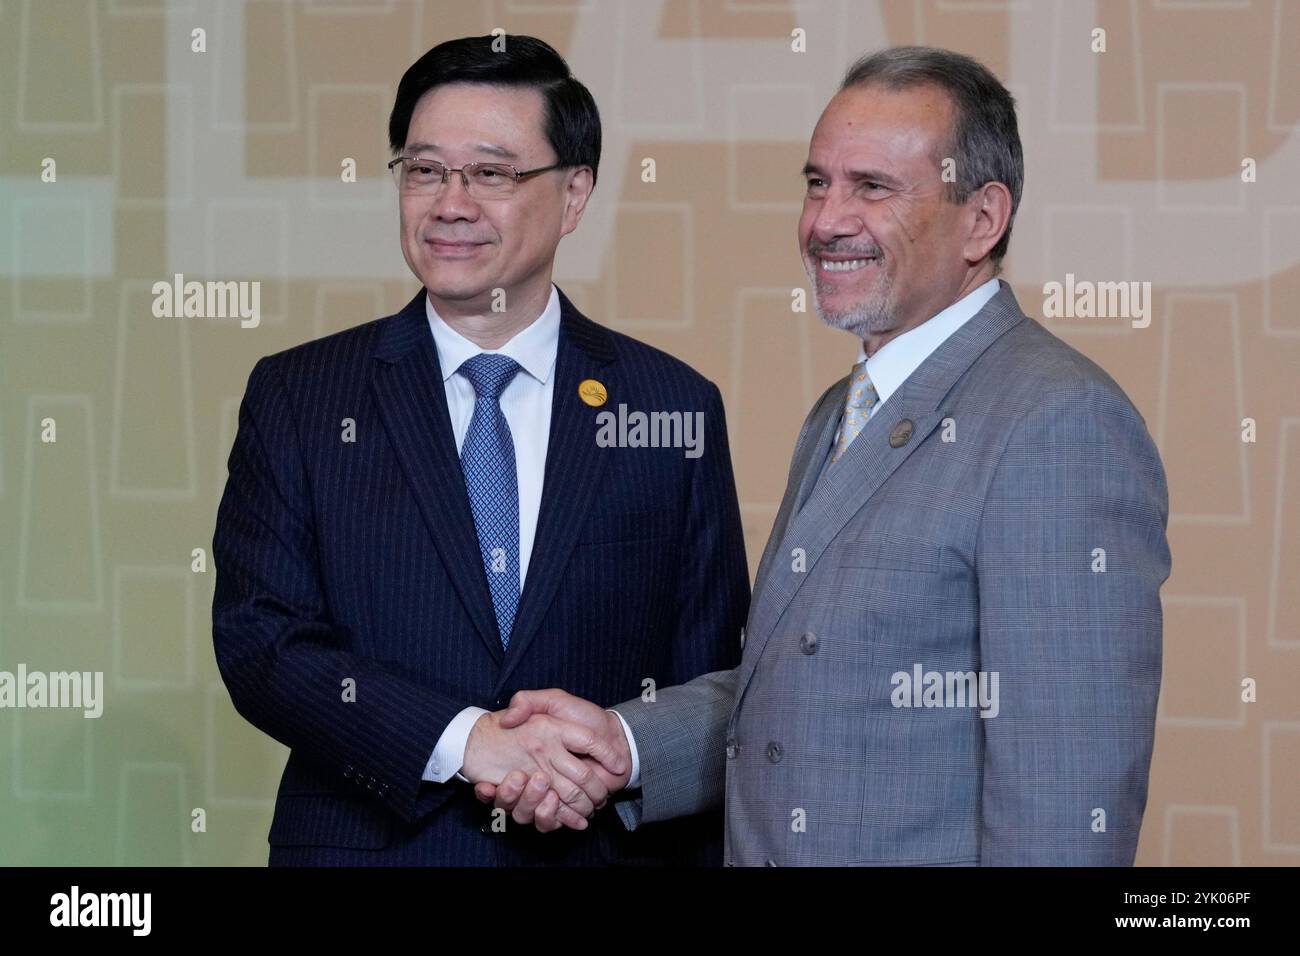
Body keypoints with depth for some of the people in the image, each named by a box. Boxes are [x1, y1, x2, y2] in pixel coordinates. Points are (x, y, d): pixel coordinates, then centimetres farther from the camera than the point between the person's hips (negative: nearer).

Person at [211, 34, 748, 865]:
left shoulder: (676, 410, 1)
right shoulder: (297, 398, 0)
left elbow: (708, 685, 2)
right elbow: (259, 639, -9)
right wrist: (461, 739, -20)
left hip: (602, 847, 0)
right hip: (366, 842, 0)